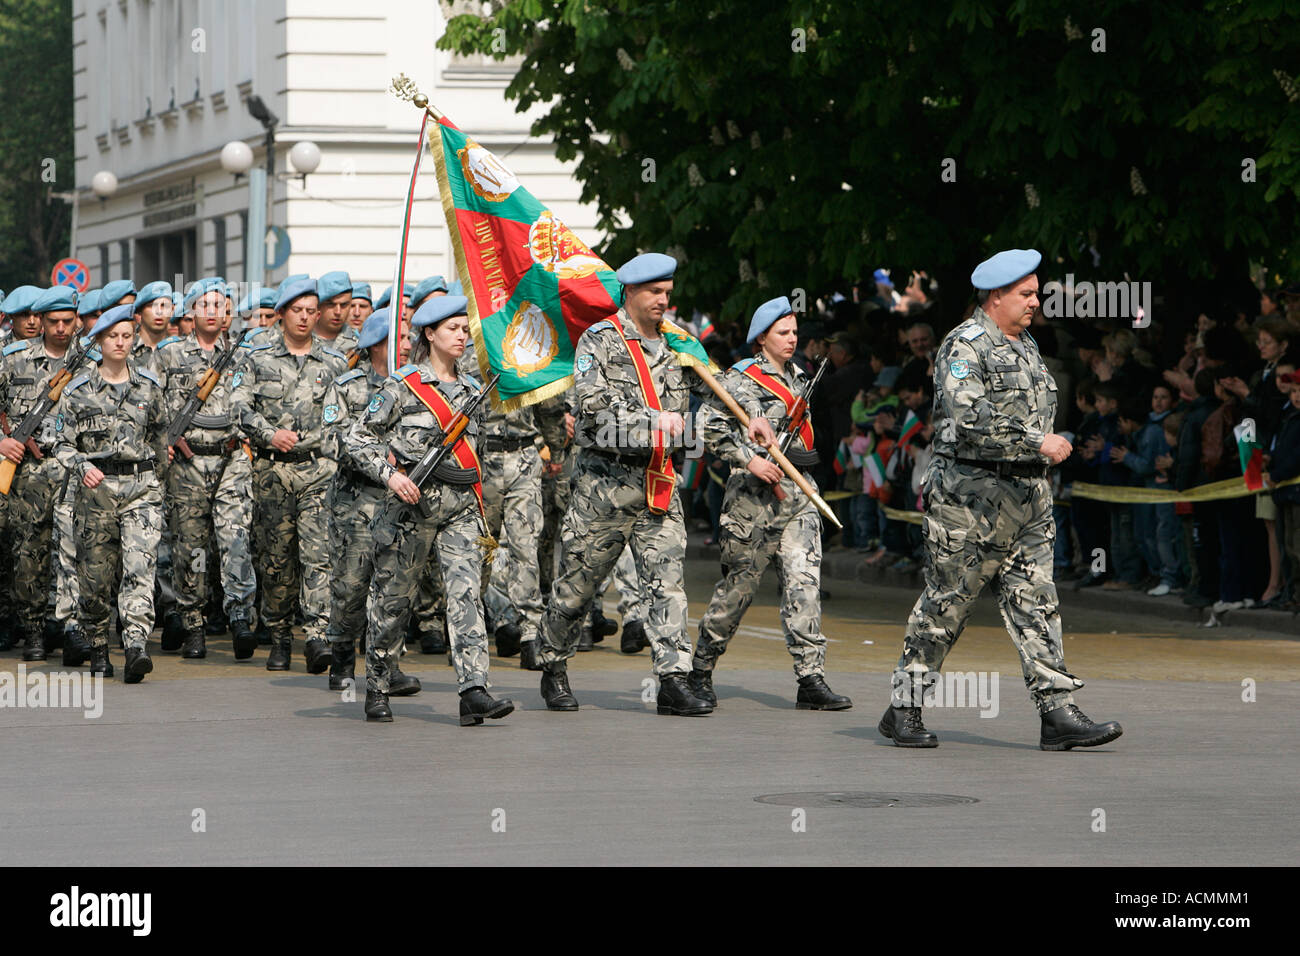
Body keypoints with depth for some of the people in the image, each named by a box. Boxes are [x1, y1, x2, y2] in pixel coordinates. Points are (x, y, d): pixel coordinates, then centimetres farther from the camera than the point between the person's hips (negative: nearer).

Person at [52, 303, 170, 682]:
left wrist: (155, 473, 23)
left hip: (141, 486, 0)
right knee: (95, 574, 5)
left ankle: (137, 644, -27)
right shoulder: (79, 390, 2)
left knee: (140, 566, -17)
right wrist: (82, 466, -18)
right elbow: (63, 443, 1)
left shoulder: (148, 385, 8)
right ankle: (98, 650, 22)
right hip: (96, 489, 0)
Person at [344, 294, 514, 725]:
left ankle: (474, 690, -22)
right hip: (412, 501, -4)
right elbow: (358, 438, -2)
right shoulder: (402, 386, -2)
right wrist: (390, 474, -16)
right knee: (393, 596, 6)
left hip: (461, 505, 4)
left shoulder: (471, 391, 14)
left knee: (466, 591, -12)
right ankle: (376, 689, 21)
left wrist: (482, 511, 22)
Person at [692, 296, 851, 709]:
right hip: (754, 492, -6)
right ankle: (700, 671, 17)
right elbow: (707, 423, -15)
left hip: (798, 492, 6)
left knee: (804, 581, -5)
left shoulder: (797, 375, 17)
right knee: (739, 584, 1)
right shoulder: (741, 378, -5)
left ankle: (811, 679, -9)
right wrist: (749, 459, -20)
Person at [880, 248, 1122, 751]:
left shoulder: (1026, 347, 16)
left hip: (1027, 497, 8)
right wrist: (1037, 442, -21)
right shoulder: (965, 345, -10)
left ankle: (1058, 712, -3)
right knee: (945, 605, -1)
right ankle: (903, 710, 9)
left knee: (1036, 604, 1)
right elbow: (969, 422, -22)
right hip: (970, 496, -8)